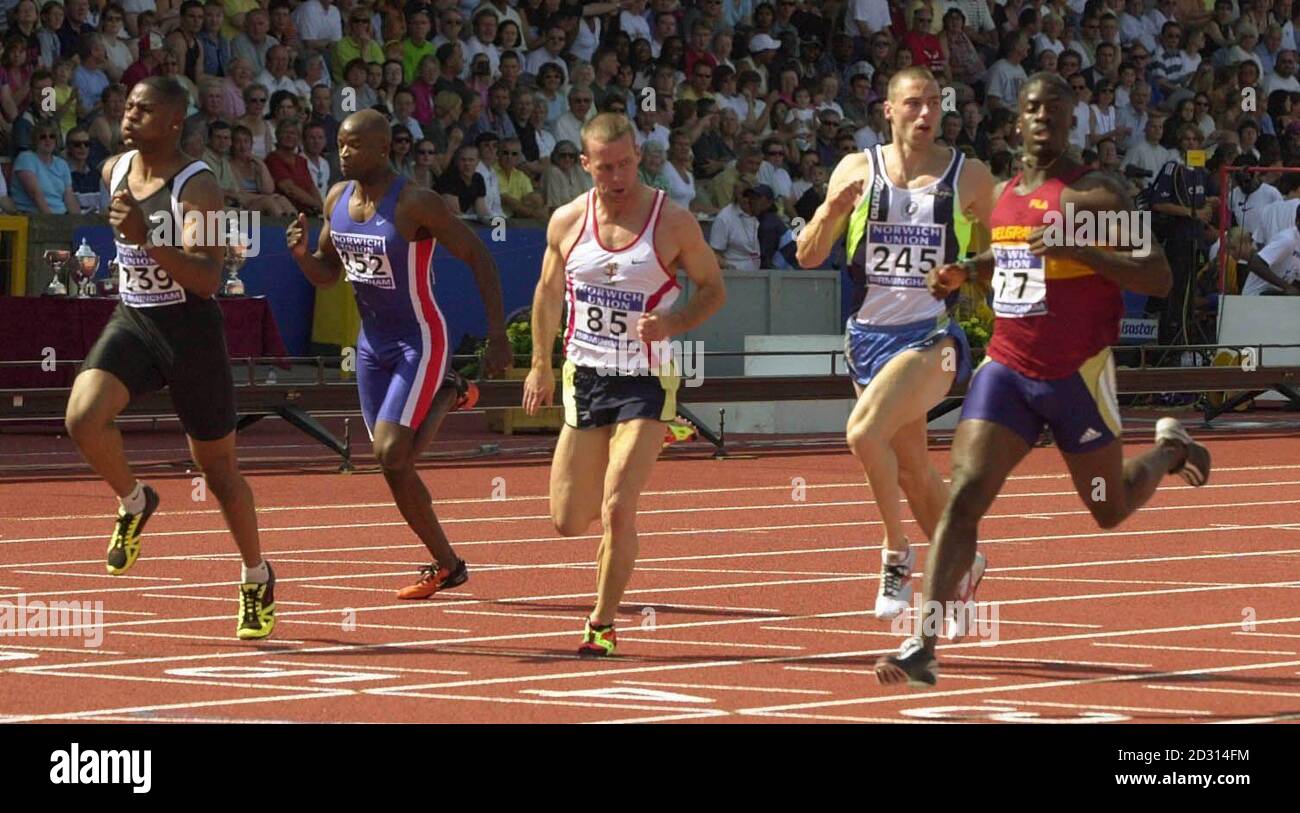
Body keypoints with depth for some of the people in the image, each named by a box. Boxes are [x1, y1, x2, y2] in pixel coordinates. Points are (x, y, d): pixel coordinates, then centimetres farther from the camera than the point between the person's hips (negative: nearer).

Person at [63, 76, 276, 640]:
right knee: (83, 417, -24)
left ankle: (257, 579, 29)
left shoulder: (197, 188, -19)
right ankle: (134, 502, 5)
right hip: (131, 320, 5)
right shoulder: (115, 171, 1)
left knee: (216, 466, 7)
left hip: (190, 330, -5)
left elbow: (208, 280, -31)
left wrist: (146, 238, -42)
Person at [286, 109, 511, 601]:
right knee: (395, 464, 5)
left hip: (419, 341, -7)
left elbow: (479, 258, -15)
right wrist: (302, 253, -10)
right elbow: (326, 274, 14)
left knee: (390, 452, -19)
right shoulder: (337, 200, 2)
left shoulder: (415, 205, -19)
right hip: (372, 343, 7)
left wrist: (498, 336, -18)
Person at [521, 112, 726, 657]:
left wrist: (673, 324, -17)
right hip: (584, 376, 3)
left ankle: (602, 623, 1)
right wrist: (540, 365, 16)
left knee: (617, 509, -15)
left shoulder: (673, 222, -8)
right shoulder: (567, 222, 1)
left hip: (646, 384, -3)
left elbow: (713, 289, 2)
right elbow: (549, 292, 16)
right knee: (568, 522, 4)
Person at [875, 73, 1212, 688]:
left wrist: (1078, 249, -29)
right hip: (1007, 368, 4)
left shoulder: (1094, 193, -11)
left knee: (1110, 511, 12)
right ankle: (922, 647, -19)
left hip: (1077, 374, -4)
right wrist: (965, 272, 12)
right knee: (964, 494, -13)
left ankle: (1170, 449, 45)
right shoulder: (1005, 194, 10)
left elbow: (1158, 277, -18)